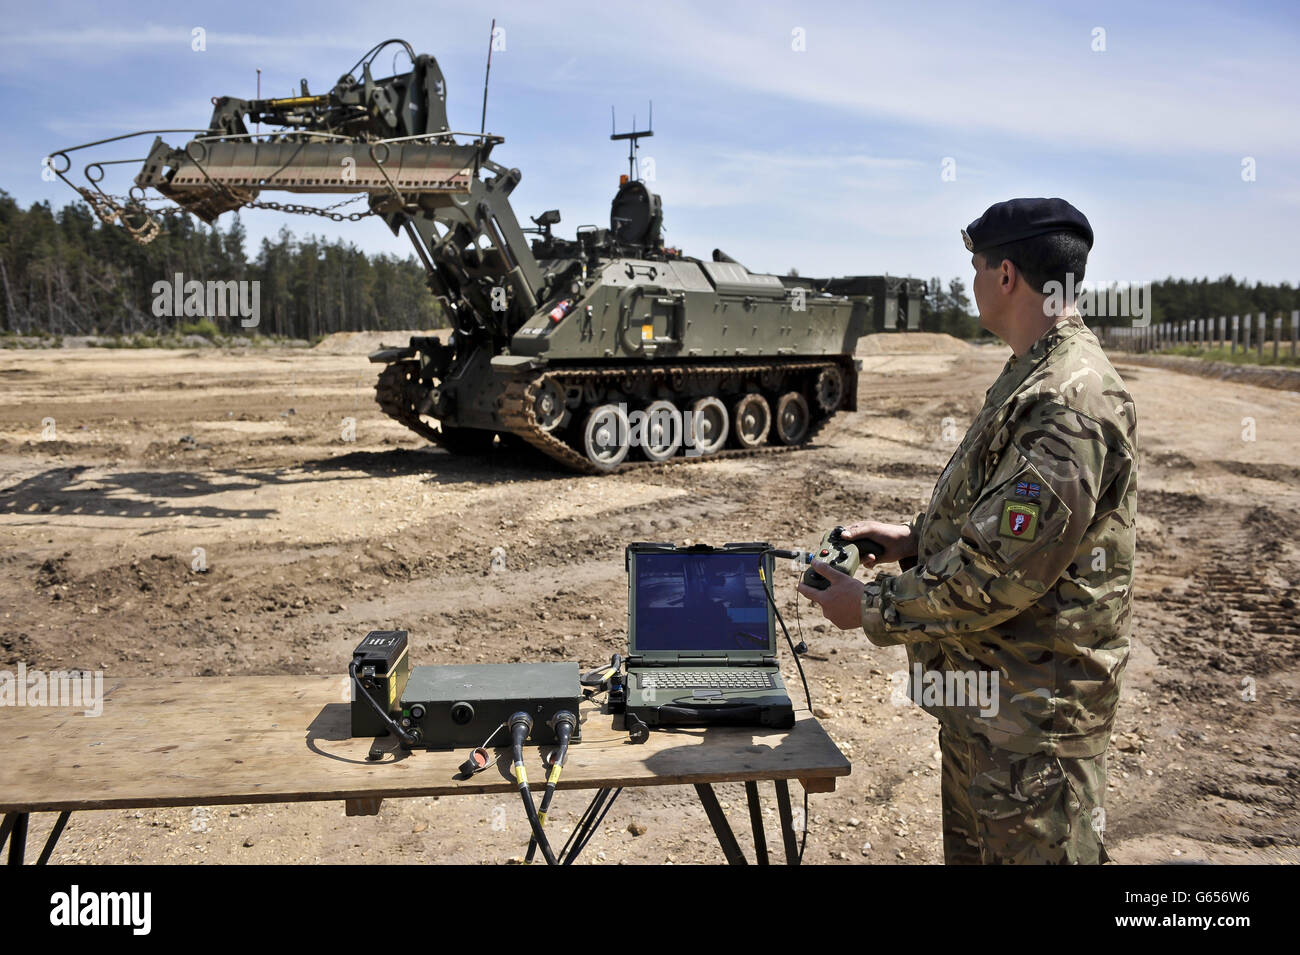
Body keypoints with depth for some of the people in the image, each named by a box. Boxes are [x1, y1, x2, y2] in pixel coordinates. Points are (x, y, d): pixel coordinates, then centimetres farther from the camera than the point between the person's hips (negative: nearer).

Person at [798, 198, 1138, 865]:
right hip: (979, 697, 10)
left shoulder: (1069, 407, -26)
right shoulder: (1034, 379, 10)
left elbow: (998, 574, -28)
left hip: (1031, 715, -10)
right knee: (971, 847, 24)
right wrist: (917, 538, 7)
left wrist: (873, 607, -17)